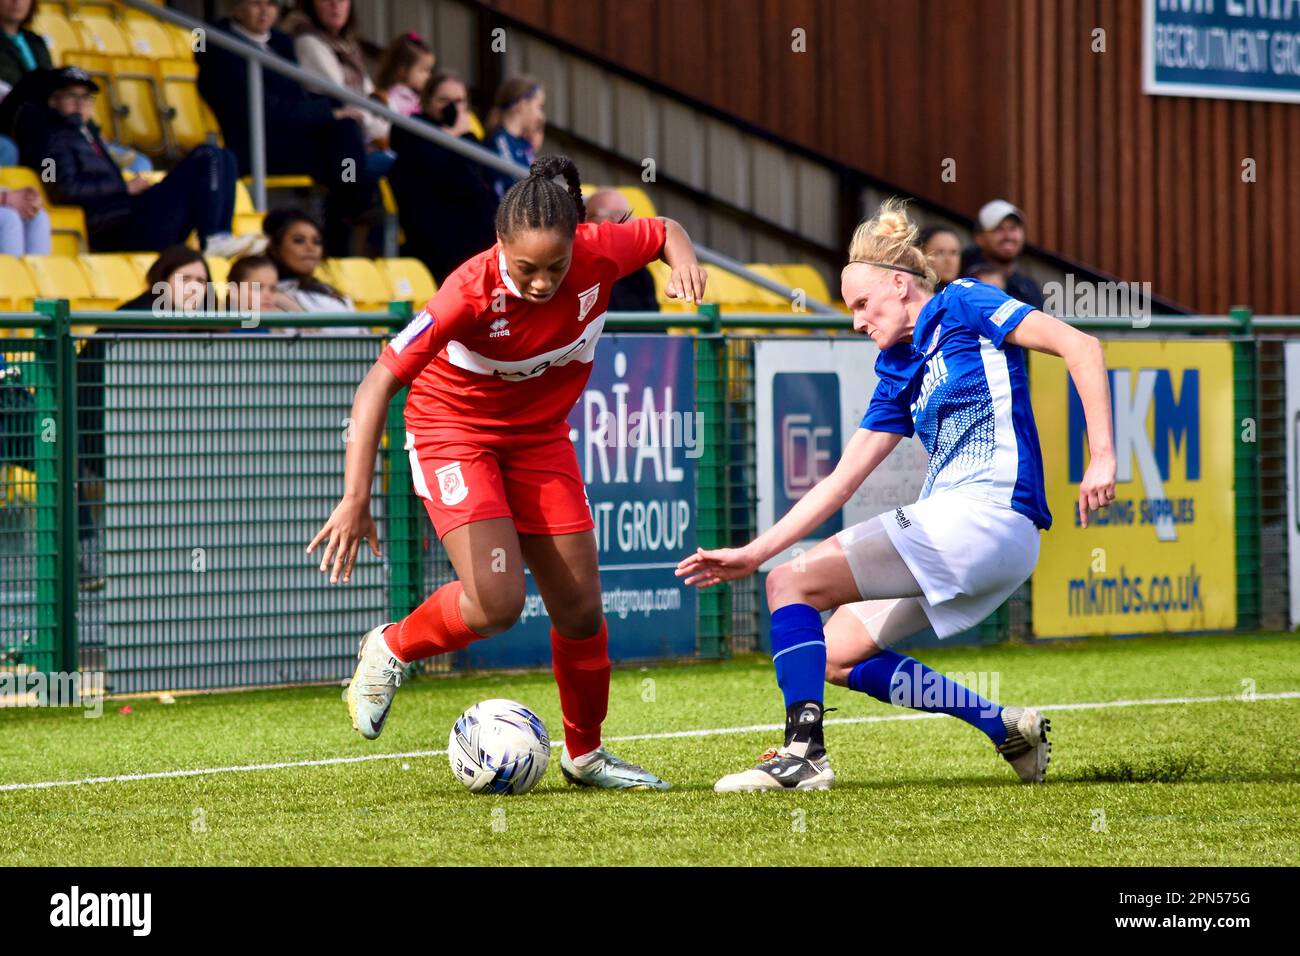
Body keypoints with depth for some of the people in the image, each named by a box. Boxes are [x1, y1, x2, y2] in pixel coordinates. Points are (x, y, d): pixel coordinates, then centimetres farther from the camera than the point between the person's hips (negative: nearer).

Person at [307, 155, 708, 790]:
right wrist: (356, 499, -39)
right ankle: (390, 650, 8)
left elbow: (663, 231, 2)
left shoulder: (601, 253, -23)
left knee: (580, 611, 4)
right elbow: (379, 384, -32)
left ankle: (584, 754, 27)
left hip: (540, 435, 4)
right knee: (496, 603, -22)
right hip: (454, 430, -4)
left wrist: (682, 258, -24)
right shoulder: (472, 292, -34)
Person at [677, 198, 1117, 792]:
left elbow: (1079, 346, -11)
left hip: (988, 517, -10)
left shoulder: (963, 306, -1)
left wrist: (1101, 456, -19)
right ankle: (1008, 729, 10)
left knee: (792, 583, -13)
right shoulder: (900, 369, 22)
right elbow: (840, 481, 22)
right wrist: (753, 554, 17)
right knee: (835, 657, 12)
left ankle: (803, 754, -19)